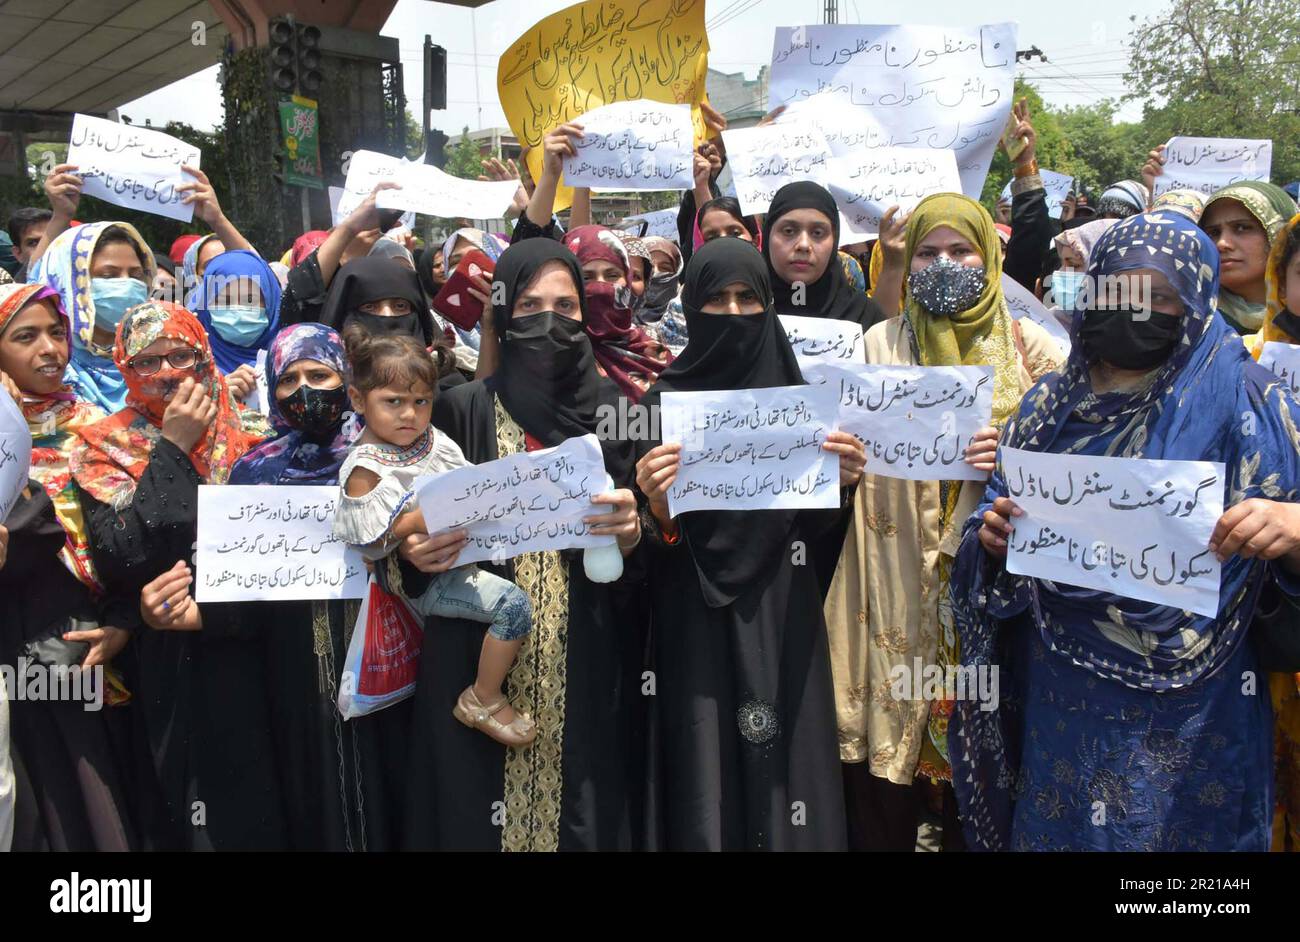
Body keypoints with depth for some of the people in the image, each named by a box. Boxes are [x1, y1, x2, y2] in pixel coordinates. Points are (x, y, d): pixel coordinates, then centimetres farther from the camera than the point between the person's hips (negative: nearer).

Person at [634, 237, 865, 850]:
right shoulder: (665, 400, -1)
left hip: (780, 615, 2)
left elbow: (808, 525, 6)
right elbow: (655, 535, -4)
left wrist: (841, 481, -13)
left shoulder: (793, 393, 6)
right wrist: (656, 507, -25)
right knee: (706, 772, 2)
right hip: (695, 620, -2)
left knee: (783, 767, 5)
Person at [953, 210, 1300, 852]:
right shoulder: (1050, 404, 4)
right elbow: (990, 560, 8)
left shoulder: (1240, 401, -6)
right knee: (1051, 831, 16)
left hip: (1188, 719, -3)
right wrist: (992, 535, -13)